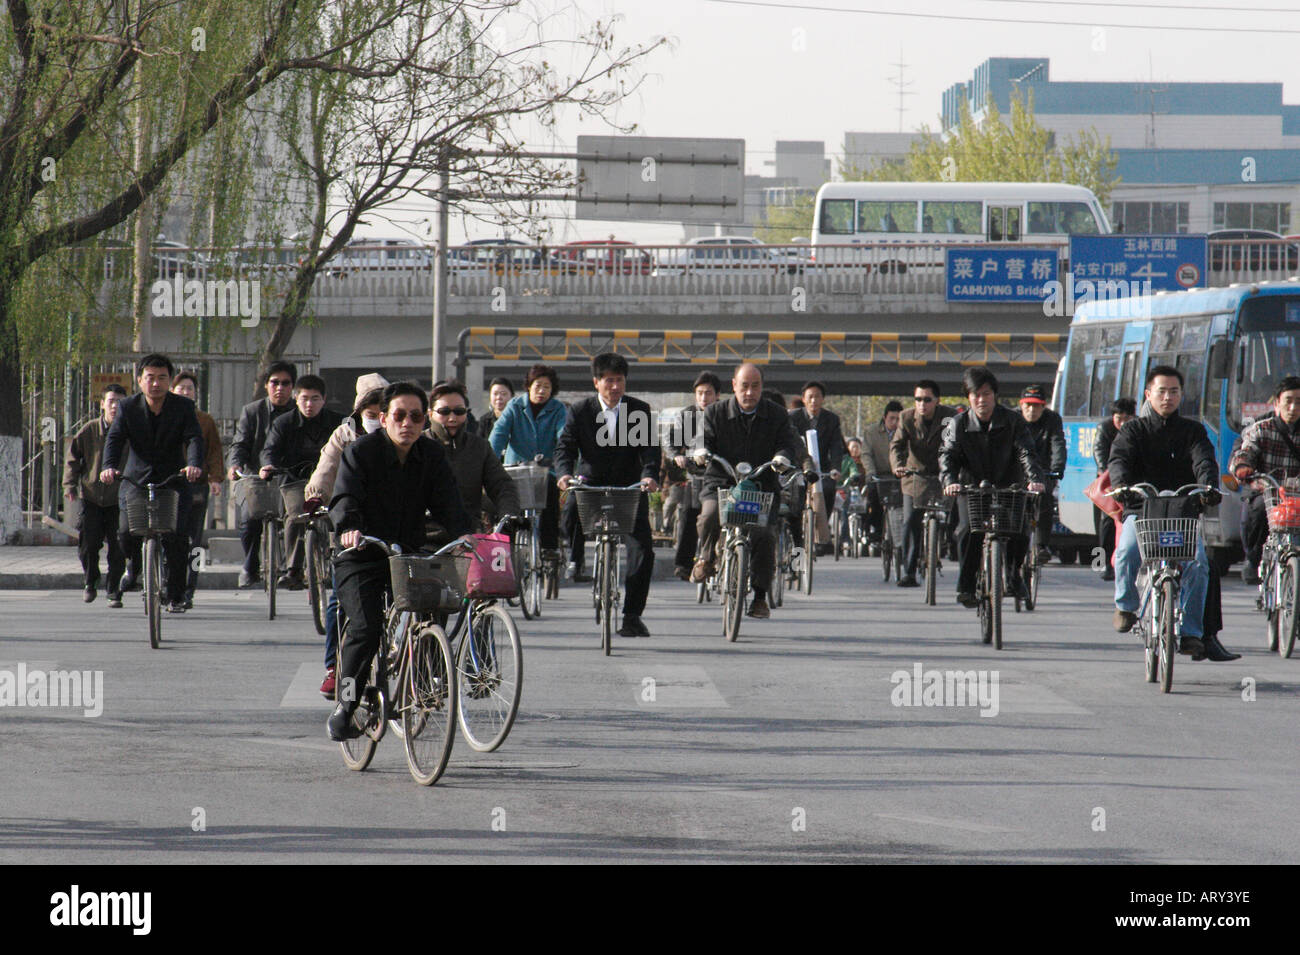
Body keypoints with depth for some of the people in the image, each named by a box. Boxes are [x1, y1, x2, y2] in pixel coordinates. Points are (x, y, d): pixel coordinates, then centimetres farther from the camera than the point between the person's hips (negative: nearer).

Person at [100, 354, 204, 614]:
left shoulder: (184, 407, -3)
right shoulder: (127, 407, -2)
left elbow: (194, 438, -16)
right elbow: (115, 438, -14)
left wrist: (194, 465, -38)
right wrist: (109, 466, -34)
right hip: (136, 482, 1)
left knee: (177, 538, -14)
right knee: (127, 533, -14)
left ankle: (175, 596, 0)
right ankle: (136, 566, 21)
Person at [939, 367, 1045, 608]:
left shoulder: (1012, 421, -3)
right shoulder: (958, 424, -2)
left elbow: (1025, 452, -13)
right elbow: (947, 455, -11)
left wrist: (1033, 479, -31)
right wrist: (950, 481, -32)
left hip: (1007, 486, 0)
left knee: (1020, 529, -17)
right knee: (968, 530, -23)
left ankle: (1013, 574, 11)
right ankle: (966, 583, -9)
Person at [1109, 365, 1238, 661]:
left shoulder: (1192, 431, 12)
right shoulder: (1134, 430, 10)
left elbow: (1205, 461, -5)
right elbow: (1118, 459, -9)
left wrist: (1208, 486, -28)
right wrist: (1122, 484, -32)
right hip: (1141, 511, -1)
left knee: (1197, 561, -24)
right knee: (1127, 551, -30)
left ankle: (1191, 634, -17)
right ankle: (1125, 606, -2)